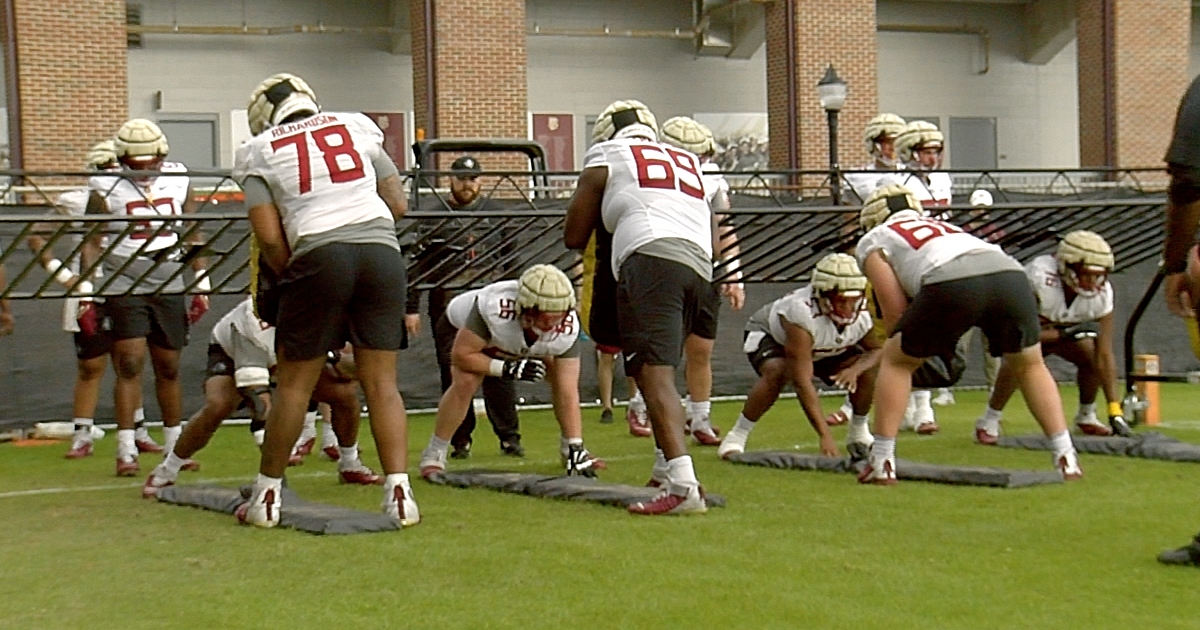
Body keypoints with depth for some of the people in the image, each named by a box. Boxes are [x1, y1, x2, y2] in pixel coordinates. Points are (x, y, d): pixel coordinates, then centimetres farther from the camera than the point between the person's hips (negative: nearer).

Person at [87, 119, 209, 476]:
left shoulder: (178, 181, 5)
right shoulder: (107, 187, -4)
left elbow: (193, 235, 11)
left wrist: (201, 285, 9)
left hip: (169, 289, 3)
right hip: (123, 287, -3)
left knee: (169, 369, 8)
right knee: (129, 366, -9)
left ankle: (174, 447, 20)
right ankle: (126, 452, -7)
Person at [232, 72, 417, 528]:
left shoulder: (260, 152, 13)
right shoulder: (356, 128, 20)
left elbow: (269, 236, 3)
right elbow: (398, 204, 16)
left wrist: (290, 279, 17)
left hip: (321, 255, -2)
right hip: (382, 248, 2)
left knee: (293, 384, 9)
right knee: (381, 381, 6)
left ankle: (267, 496, 18)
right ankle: (398, 493, -1)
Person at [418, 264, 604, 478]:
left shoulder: (567, 327, -34)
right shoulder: (495, 307, -46)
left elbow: (568, 394, -31)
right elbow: (461, 355, -35)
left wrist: (576, 449, -35)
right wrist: (507, 369, -43)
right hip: (462, 329, -4)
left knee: (563, 378, -10)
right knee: (466, 382, -31)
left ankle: (570, 450, 12)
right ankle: (434, 455, -12)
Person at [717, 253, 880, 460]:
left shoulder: (863, 312, -27)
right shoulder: (802, 312, -44)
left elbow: (877, 350, -8)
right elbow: (802, 381, -46)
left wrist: (855, 369, -33)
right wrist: (825, 435, -50)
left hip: (824, 350, 5)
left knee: (868, 370, -16)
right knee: (777, 373, -37)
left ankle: (858, 433, 8)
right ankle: (737, 435, -20)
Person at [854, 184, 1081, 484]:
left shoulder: (873, 241, 27)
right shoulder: (943, 226, 43)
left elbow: (896, 311, 20)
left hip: (952, 281, -5)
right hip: (1009, 272, 5)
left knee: (896, 361, 19)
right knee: (1030, 367, 28)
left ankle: (881, 463, 15)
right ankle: (1067, 458, 21)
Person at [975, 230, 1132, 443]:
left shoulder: (1102, 294, -25)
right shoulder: (1039, 276, -39)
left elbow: (1105, 355, -24)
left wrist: (1115, 411, -27)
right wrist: (1066, 333, -37)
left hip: (1062, 328, 5)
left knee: (1092, 354, -16)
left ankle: (1086, 416, 10)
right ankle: (989, 421, -19)